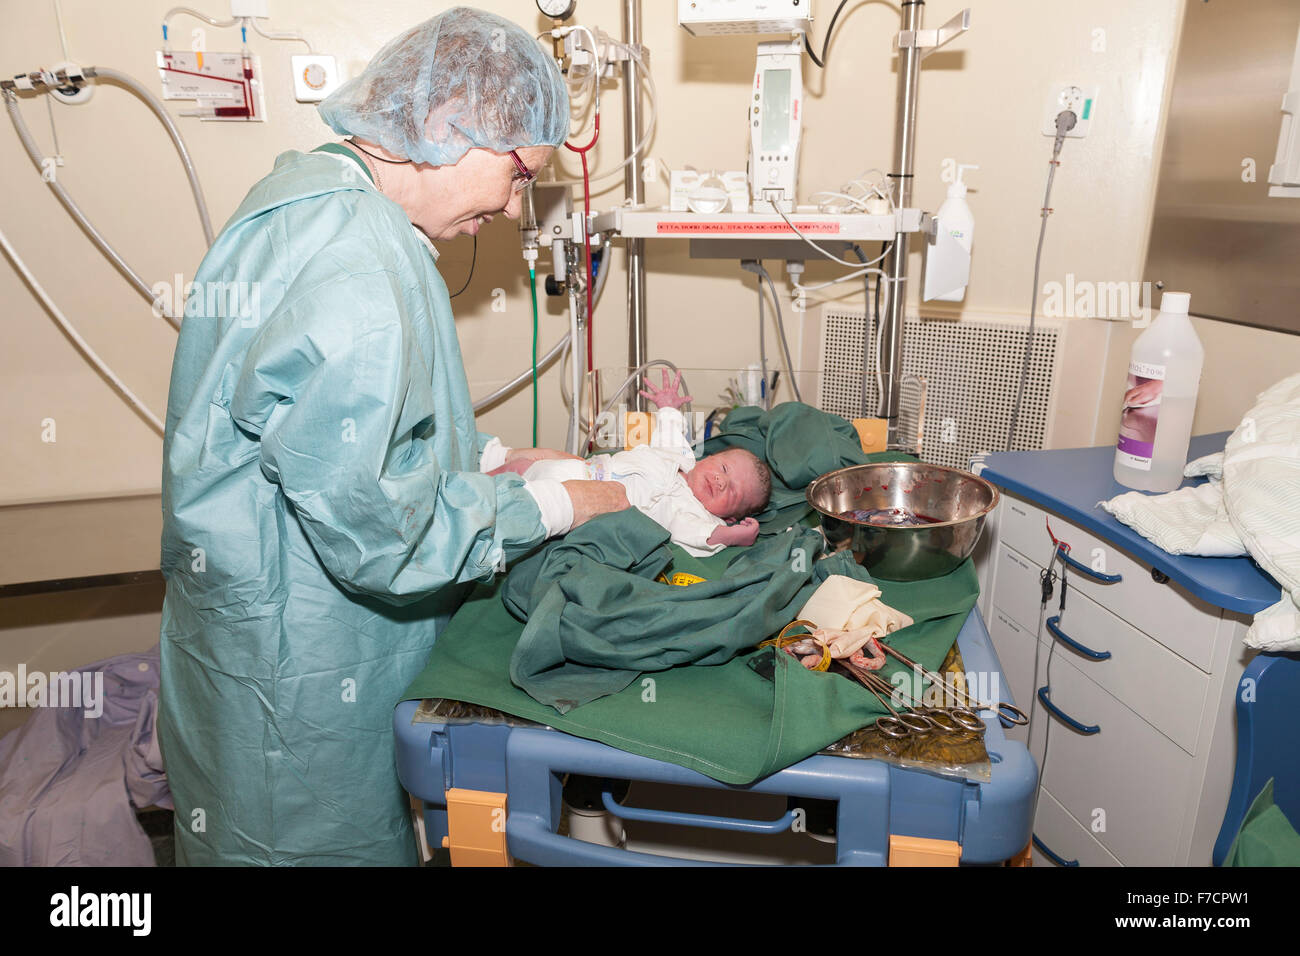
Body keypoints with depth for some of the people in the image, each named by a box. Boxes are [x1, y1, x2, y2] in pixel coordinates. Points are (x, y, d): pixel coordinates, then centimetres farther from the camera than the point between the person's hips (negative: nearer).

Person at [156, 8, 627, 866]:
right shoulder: (356, 281, -30)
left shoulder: (313, 191, 4)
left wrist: (501, 456, 5)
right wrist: (566, 505, -17)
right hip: (299, 672, -9)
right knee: (338, 836, 13)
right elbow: (381, 534, -28)